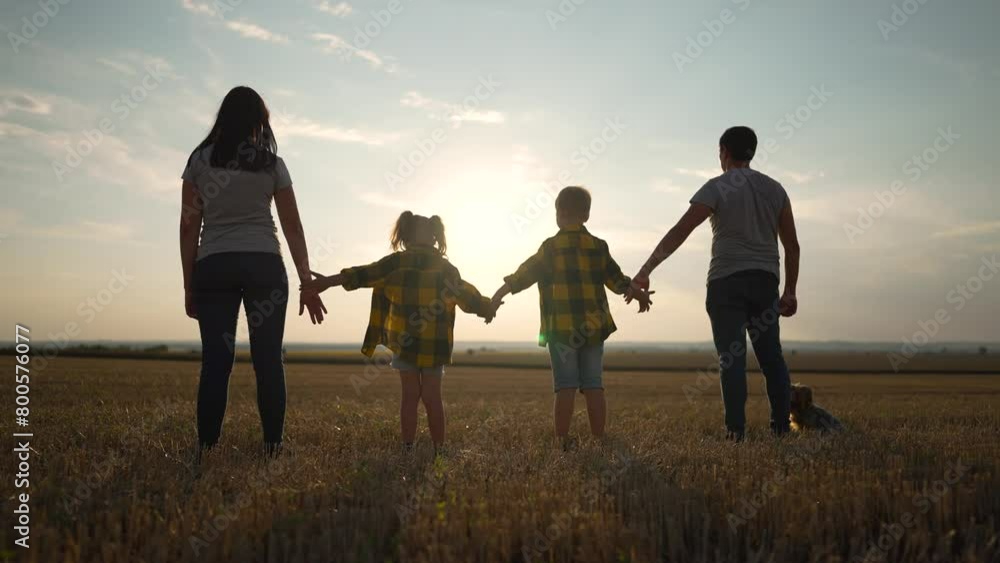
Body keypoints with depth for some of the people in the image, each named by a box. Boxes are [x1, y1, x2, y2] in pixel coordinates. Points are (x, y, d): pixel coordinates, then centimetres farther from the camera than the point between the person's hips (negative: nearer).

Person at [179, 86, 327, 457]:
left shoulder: (199, 160, 9)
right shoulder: (272, 164, 7)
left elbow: (189, 228, 6)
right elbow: (293, 227, 5)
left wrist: (189, 287, 10)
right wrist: (308, 284, 8)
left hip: (213, 267, 1)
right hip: (264, 266, -1)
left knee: (215, 362, 0)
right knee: (268, 360, 1)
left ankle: (206, 450, -2)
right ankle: (272, 448, 2)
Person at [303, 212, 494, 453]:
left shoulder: (397, 262, -1)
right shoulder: (445, 267, 5)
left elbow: (365, 274, -9)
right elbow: (468, 296, 12)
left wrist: (328, 282, -11)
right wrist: (487, 310, 29)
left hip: (404, 340, -1)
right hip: (436, 343, 1)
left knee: (410, 395, 7)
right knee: (432, 397, 8)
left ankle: (408, 448, 7)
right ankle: (438, 448, 12)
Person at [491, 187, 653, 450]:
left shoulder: (551, 247, -3)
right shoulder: (599, 247, 8)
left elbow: (523, 275, 0)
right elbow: (617, 281, 14)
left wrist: (497, 296, 12)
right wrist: (640, 295, 31)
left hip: (562, 329, -3)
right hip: (594, 326, 4)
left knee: (566, 388, -2)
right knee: (594, 387, 7)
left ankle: (562, 442, -2)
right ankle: (598, 441, 10)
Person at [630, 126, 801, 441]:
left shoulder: (717, 188, -3)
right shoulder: (774, 188, 13)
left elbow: (678, 233, -12)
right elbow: (792, 245, 10)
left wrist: (645, 271, -11)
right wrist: (790, 291, 14)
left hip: (727, 281, -4)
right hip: (765, 281, 4)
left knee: (731, 357, -3)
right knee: (770, 354, 11)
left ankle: (736, 429, -5)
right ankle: (781, 425, 12)